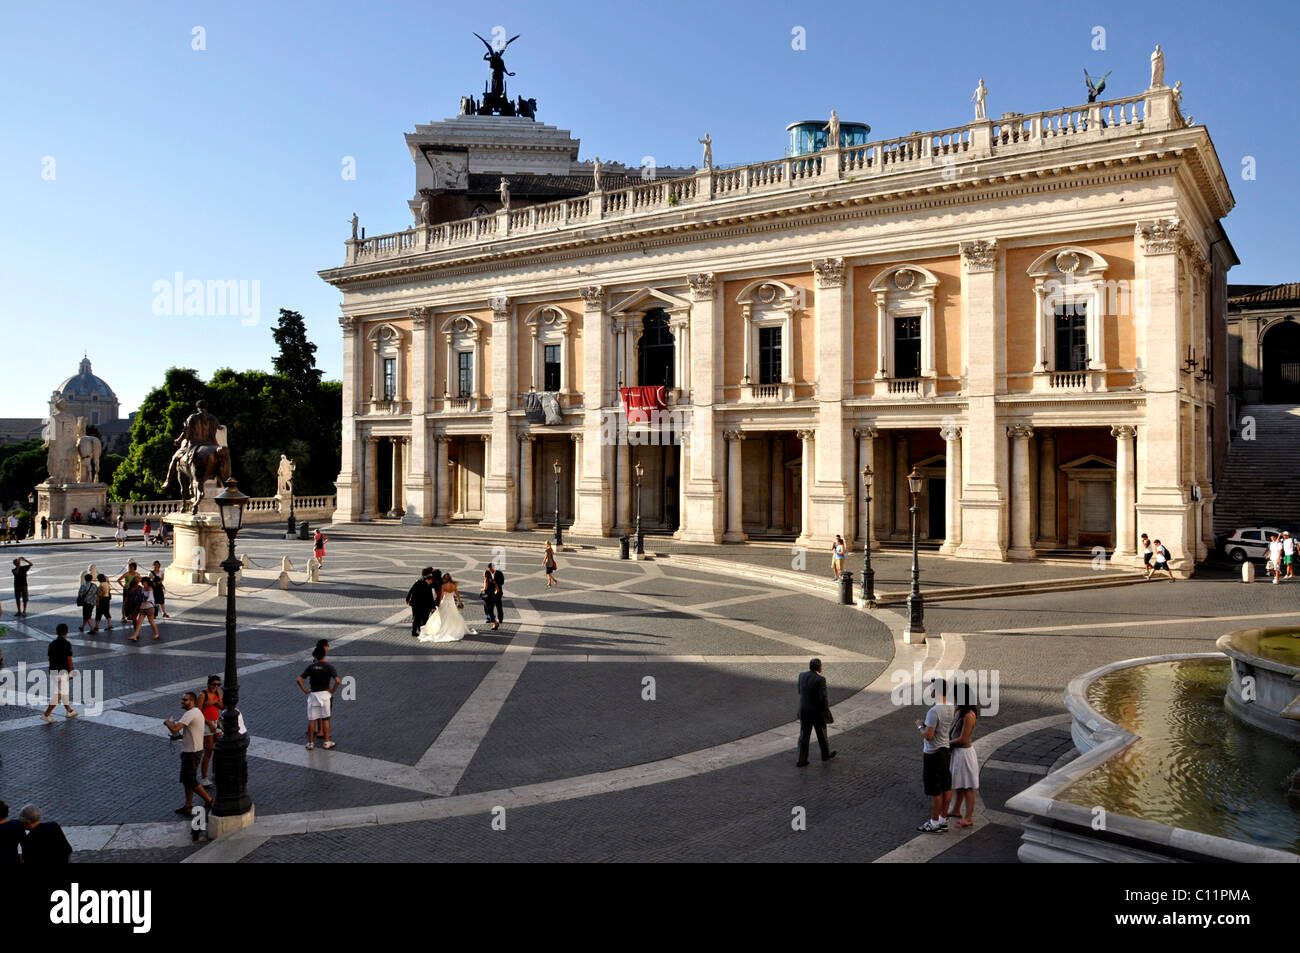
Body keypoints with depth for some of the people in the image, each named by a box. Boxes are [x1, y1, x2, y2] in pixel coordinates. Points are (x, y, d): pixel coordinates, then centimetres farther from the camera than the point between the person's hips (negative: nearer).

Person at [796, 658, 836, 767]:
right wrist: (827, 712, -7)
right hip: (817, 711, -4)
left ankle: (802, 760, 8)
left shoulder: (802, 675, -3)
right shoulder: (820, 680, -22)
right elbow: (823, 698, -20)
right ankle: (826, 754, 38)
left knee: (804, 734, 10)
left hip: (804, 709, 4)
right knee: (821, 733, 18)